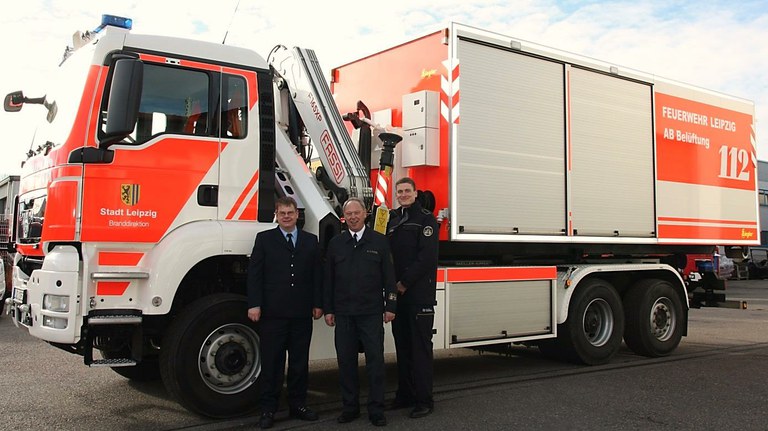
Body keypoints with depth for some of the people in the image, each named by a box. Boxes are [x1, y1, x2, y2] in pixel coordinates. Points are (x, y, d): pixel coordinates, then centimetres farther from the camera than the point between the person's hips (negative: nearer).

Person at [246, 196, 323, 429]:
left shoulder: (310, 241, 12)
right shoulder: (264, 239, 6)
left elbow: (317, 275, 10)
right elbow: (254, 273, 0)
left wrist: (318, 304, 3)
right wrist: (254, 304, -9)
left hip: (302, 313, 3)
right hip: (273, 312, -2)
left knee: (300, 361, 9)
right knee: (271, 362, 2)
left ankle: (298, 405, 20)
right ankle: (268, 409, 10)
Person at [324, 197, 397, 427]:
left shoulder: (379, 241, 3)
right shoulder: (335, 243, 9)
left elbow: (389, 277, 2)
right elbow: (328, 279, 10)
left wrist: (390, 306, -2)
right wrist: (328, 309, 6)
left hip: (371, 313, -2)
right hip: (343, 313, 2)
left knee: (375, 360, -1)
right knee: (346, 361, 6)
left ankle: (376, 410, 8)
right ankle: (350, 407, 19)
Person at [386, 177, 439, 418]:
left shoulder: (426, 219, -3)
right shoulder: (392, 219, 14)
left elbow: (427, 257, -12)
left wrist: (405, 283, -13)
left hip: (419, 294, -6)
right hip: (397, 293, 6)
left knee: (420, 346, -2)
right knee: (402, 345, 11)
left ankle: (423, 400, 4)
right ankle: (405, 395, 21)